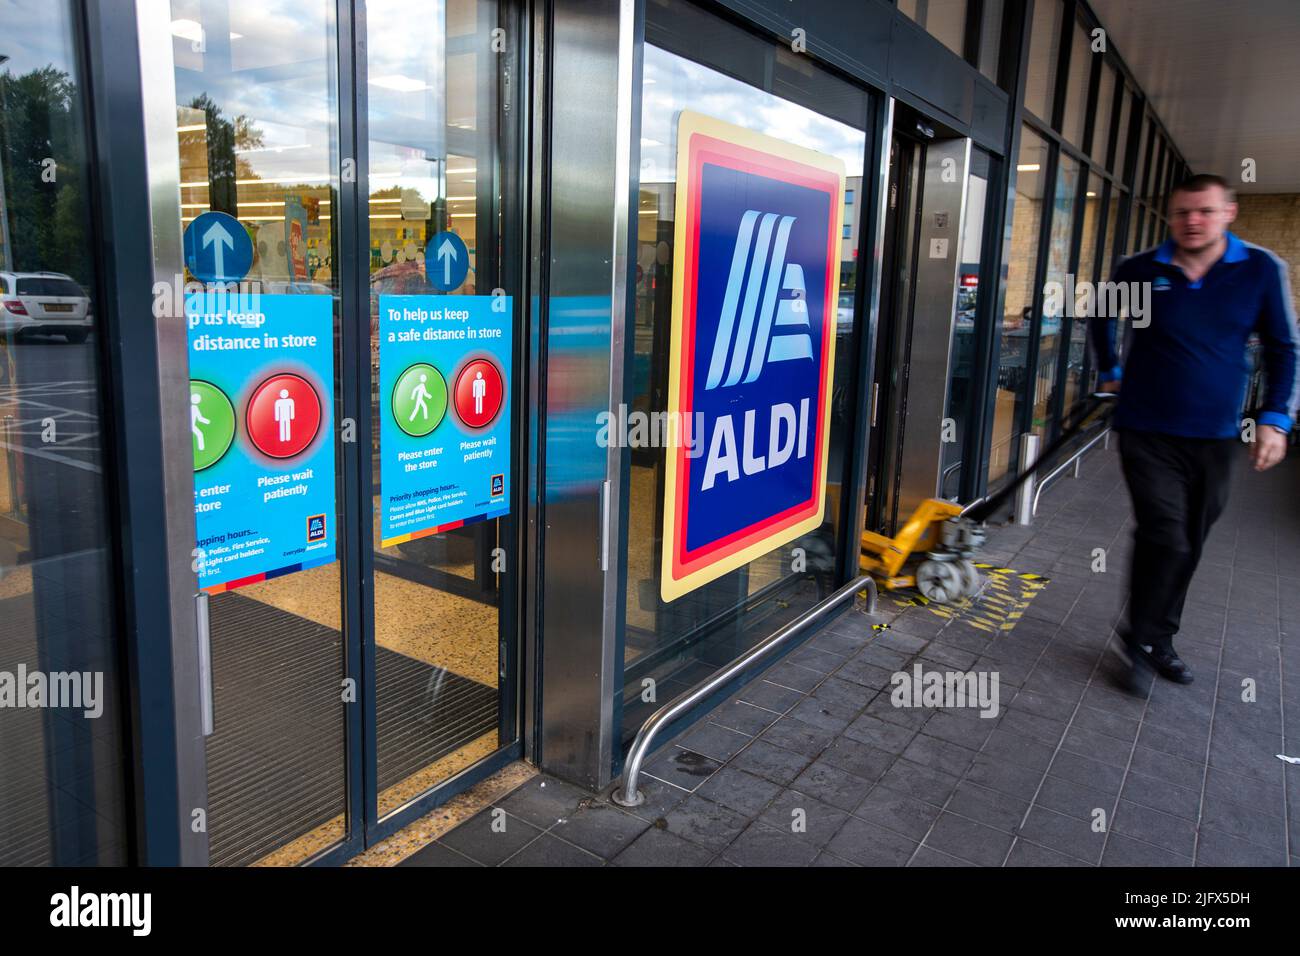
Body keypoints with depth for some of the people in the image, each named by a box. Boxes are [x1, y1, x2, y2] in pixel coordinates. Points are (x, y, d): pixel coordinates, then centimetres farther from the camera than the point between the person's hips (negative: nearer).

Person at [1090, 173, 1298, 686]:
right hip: (1148, 433, -2)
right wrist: (1109, 371, 18)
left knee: (1188, 547, 12)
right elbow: (1101, 315, 17)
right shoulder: (1140, 271, -5)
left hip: (1216, 438, 3)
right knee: (1164, 538, -12)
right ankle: (1142, 639, 7)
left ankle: (1160, 640, 29)